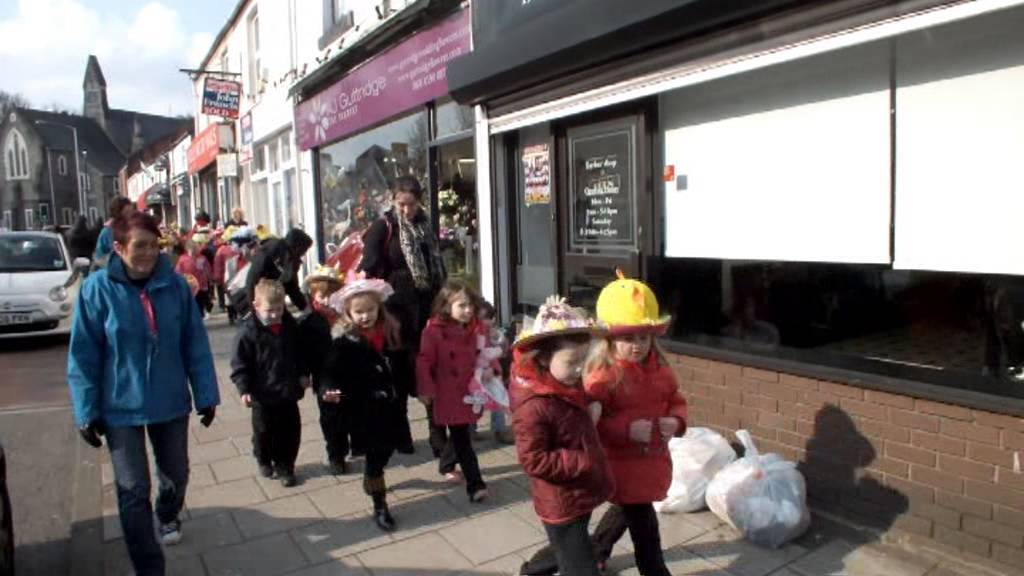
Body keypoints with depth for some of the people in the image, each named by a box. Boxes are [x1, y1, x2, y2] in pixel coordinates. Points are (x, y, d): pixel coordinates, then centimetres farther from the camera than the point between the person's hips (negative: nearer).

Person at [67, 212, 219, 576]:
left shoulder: (175, 285, -9)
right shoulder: (97, 289, -13)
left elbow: (196, 344, -4)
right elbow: (83, 355, -8)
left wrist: (206, 394, -2)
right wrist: (86, 411, -7)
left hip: (171, 401, 2)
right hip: (121, 407, -2)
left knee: (176, 475, 20)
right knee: (133, 490, 3)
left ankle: (168, 515, 53)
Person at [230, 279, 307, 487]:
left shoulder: (290, 326, -2)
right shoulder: (248, 332, -17)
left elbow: (299, 352, 12)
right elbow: (239, 364, -13)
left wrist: (303, 374, 10)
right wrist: (244, 389, -19)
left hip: (288, 391, 4)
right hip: (263, 395, -3)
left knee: (291, 431, 10)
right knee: (264, 432, 14)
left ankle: (285, 466, 26)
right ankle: (265, 462, 38)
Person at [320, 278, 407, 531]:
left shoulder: (390, 332, 1)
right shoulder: (344, 341, -14)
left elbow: (401, 365, 11)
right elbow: (330, 371, -17)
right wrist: (329, 389, -36)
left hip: (391, 404, 5)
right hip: (366, 409, -5)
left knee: (387, 449, 19)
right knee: (375, 454, 3)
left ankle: (372, 481, 48)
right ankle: (380, 506, 19)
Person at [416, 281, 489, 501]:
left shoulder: (475, 328, 1)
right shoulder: (434, 330, -15)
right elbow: (424, 361, -13)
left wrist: (490, 368, -1)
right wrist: (426, 389, -14)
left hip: (469, 392, 6)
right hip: (447, 394, -5)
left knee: (459, 433, 20)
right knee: (462, 438, -4)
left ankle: (446, 465, 45)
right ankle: (475, 484, 0)